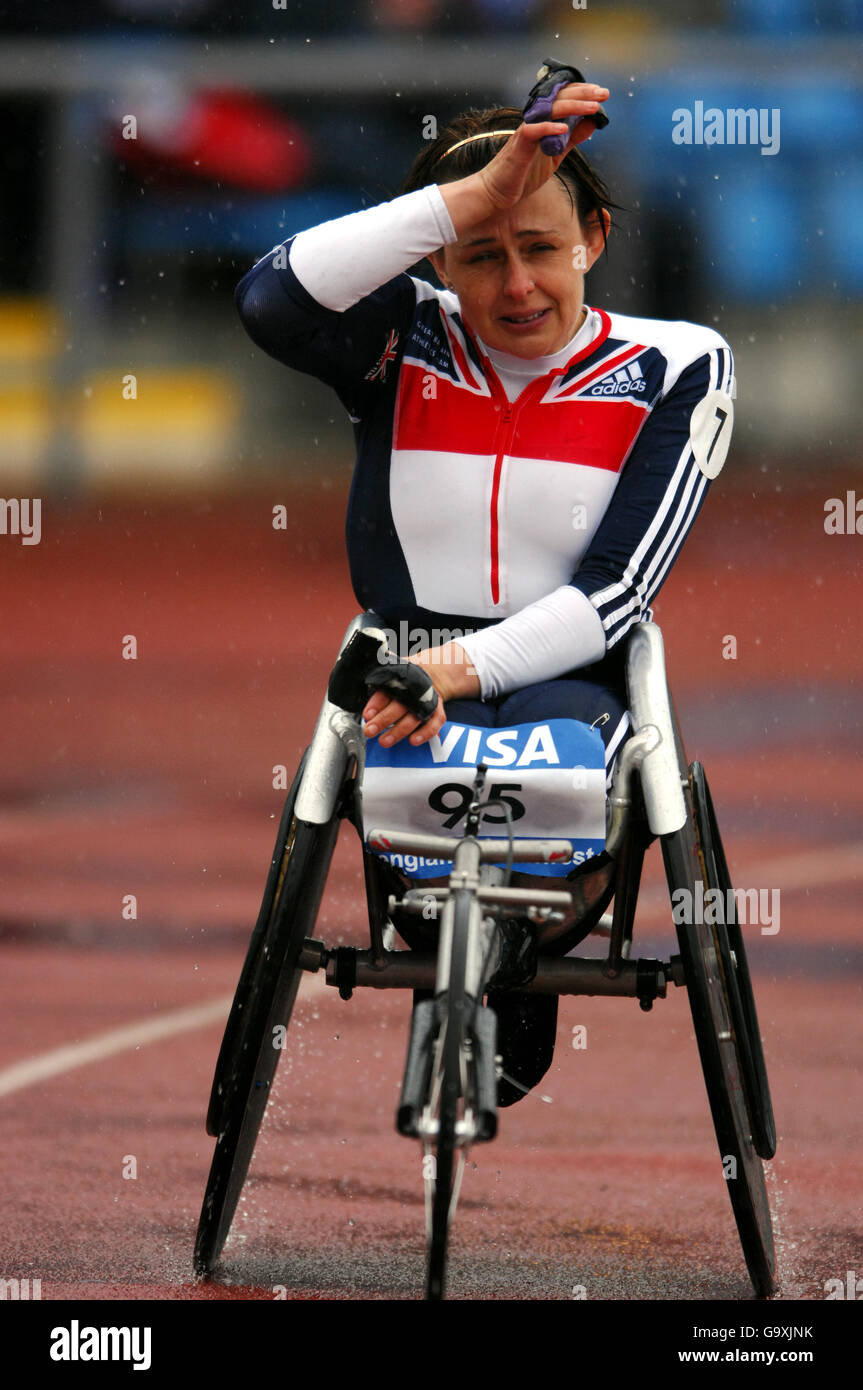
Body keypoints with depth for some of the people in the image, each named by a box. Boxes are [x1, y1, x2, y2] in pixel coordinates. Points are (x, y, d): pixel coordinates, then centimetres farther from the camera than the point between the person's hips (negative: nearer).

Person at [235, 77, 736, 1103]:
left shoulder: (673, 373, 5)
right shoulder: (404, 346, 9)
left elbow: (620, 589, -4)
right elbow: (271, 299, -14)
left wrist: (468, 665, -20)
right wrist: (470, 196, -16)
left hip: (572, 682, 0)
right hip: (410, 692, 0)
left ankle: (499, 1029, -17)